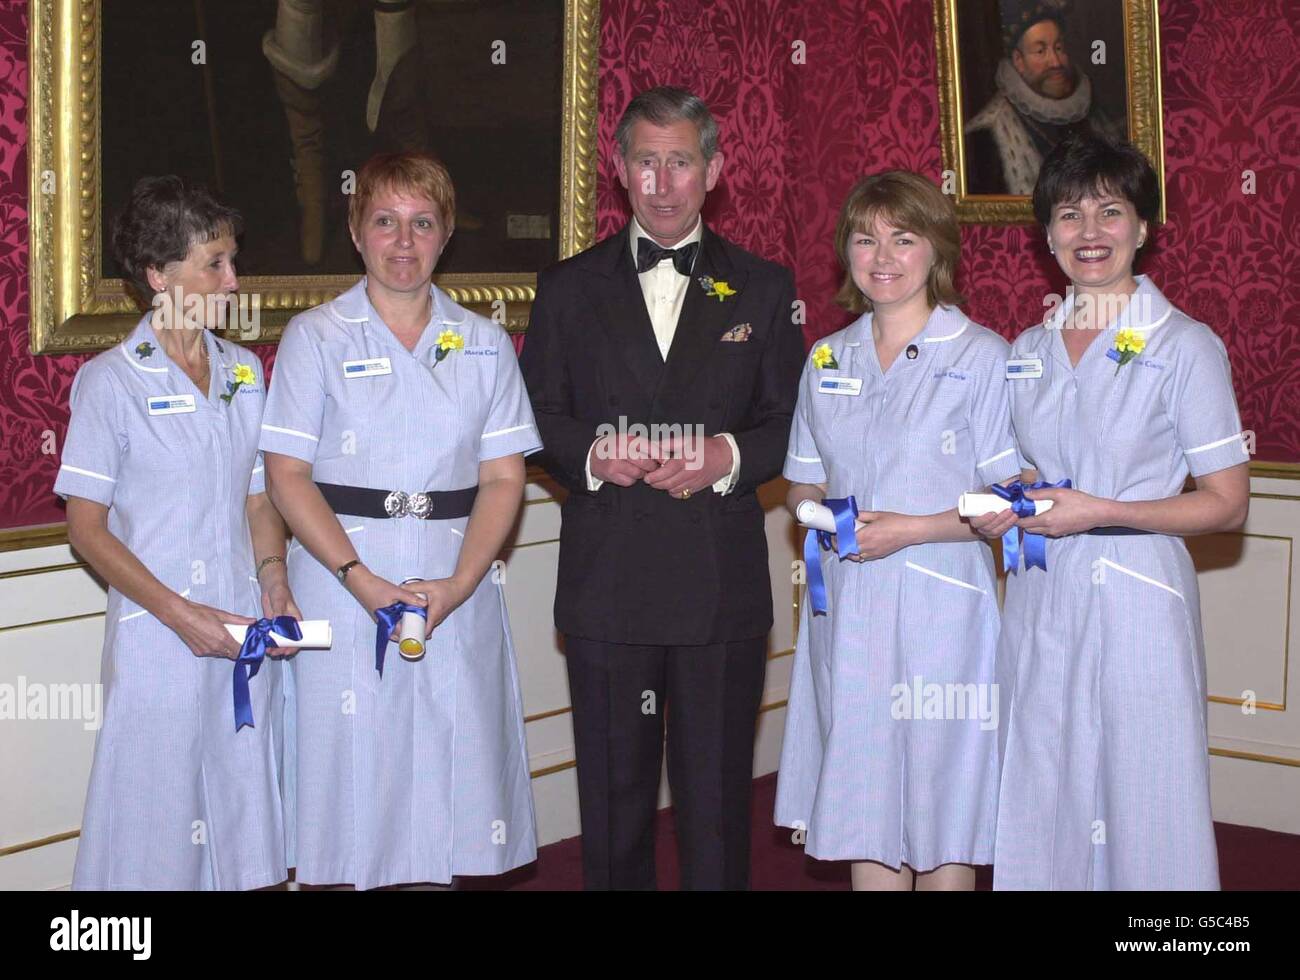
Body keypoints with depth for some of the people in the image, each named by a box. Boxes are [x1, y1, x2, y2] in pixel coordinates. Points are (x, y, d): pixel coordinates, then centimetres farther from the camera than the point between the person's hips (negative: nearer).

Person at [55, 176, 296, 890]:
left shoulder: (244, 372, 10)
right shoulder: (110, 381, -6)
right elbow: (86, 529, -6)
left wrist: (272, 576, -1)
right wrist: (179, 613, -15)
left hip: (244, 633, 5)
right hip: (156, 640, -5)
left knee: (243, 829, 9)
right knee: (153, 837, 2)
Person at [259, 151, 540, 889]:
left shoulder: (485, 344, 10)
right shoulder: (316, 337, 4)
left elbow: (504, 477, 4)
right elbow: (287, 475, -3)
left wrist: (458, 585, -11)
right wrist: (363, 580, -15)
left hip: (457, 588, 2)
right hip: (345, 584, -2)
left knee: (450, 766, 3)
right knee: (350, 765, -1)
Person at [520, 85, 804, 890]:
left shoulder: (764, 288, 9)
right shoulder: (569, 288, 10)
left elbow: (792, 424, 6)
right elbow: (537, 416, 7)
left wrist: (731, 455, -14)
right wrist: (591, 454, -13)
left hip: (723, 580, 0)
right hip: (606, 577, 1)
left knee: (718, 793, 5)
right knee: (613, 794, 8)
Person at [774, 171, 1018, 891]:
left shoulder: (981, 356, -4)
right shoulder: (826, 360, 11)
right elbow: (801, 487, 17)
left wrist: (911, 529, -17)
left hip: (940, 605, -4)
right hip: (846, 608, 4)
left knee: (943, 810, 2)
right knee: (864, 809, 9)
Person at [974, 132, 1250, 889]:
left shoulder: (1186, 346, -6)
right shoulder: (1028, 350, 10)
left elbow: (1228, 505, -8)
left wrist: (1099, 511, -17)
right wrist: (1006, 506, 0)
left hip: (1136, 605, -5)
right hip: (1039, 606, 5)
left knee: (1145, 820, 1)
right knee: (1042, 812, 11)